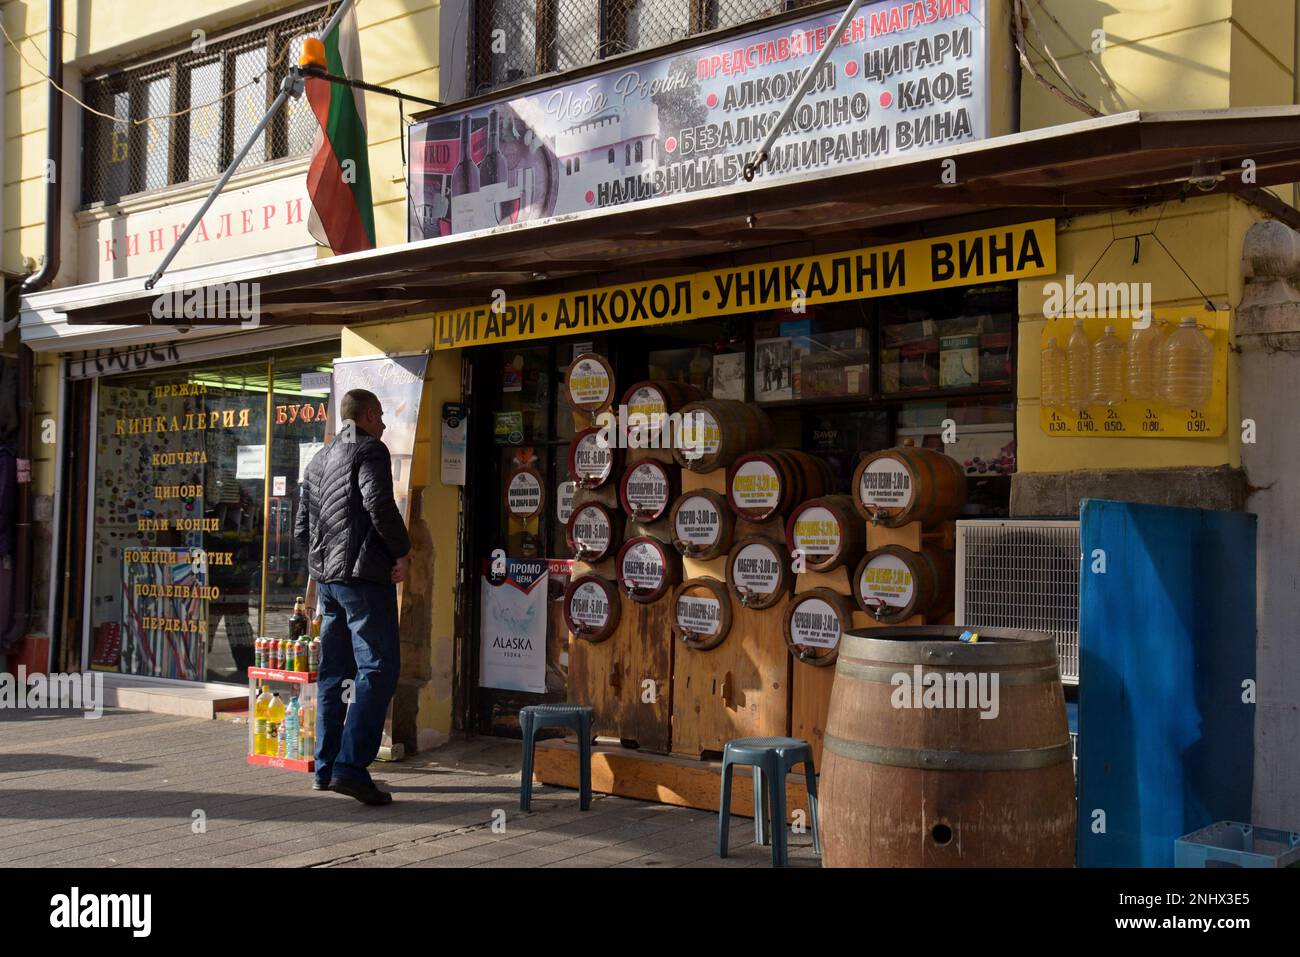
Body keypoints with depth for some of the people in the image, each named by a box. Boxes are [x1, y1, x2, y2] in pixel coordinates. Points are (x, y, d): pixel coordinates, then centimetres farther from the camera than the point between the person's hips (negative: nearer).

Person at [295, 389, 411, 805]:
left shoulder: (318, 459, 21)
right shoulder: (369, 450, -5)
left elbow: (300, 527, 21)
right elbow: (379, 503, -20)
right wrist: (401, 552, -10)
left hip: (326, 579, 9)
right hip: (364, 575, -9)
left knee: (334, 672, 13)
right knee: (378, 668, -10)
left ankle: (325, 769, 17)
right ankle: (350, 767, -18)